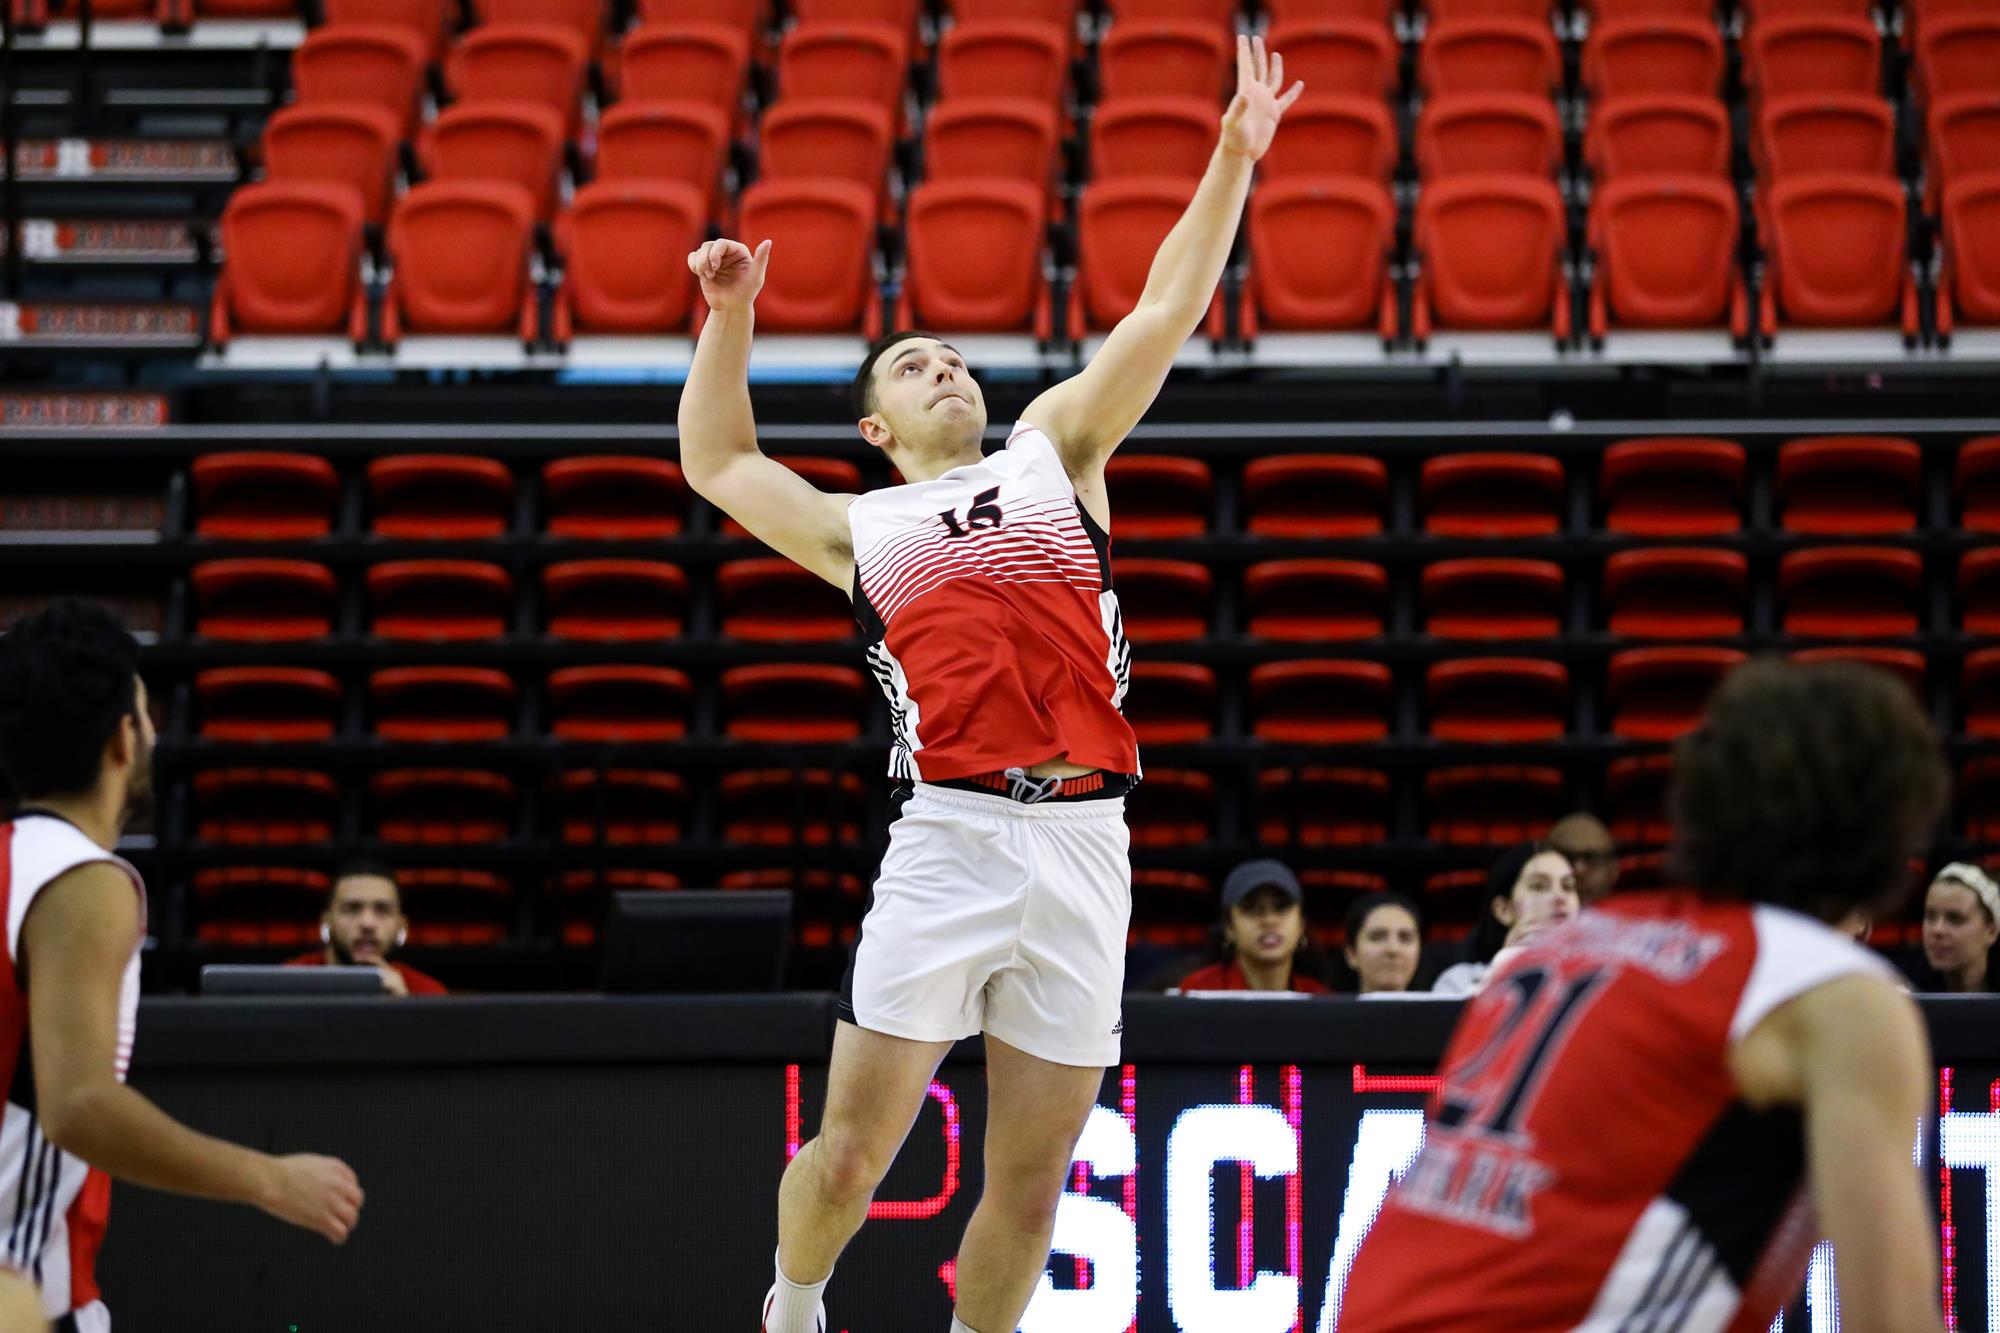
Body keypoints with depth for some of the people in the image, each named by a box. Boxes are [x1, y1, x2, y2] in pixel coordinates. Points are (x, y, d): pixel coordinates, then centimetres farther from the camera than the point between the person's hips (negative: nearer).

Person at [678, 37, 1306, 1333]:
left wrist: (1232, 159, 6)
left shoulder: (1055, 452, 17)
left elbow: (1165, 314, 12)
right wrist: (732, 318, 25)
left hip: (1084, 848, 1)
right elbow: (716, 462, 32)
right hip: (949, 841, -1)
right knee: (853, 1151, -4)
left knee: (1031, 1181, 3)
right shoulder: (857, 531, 18)